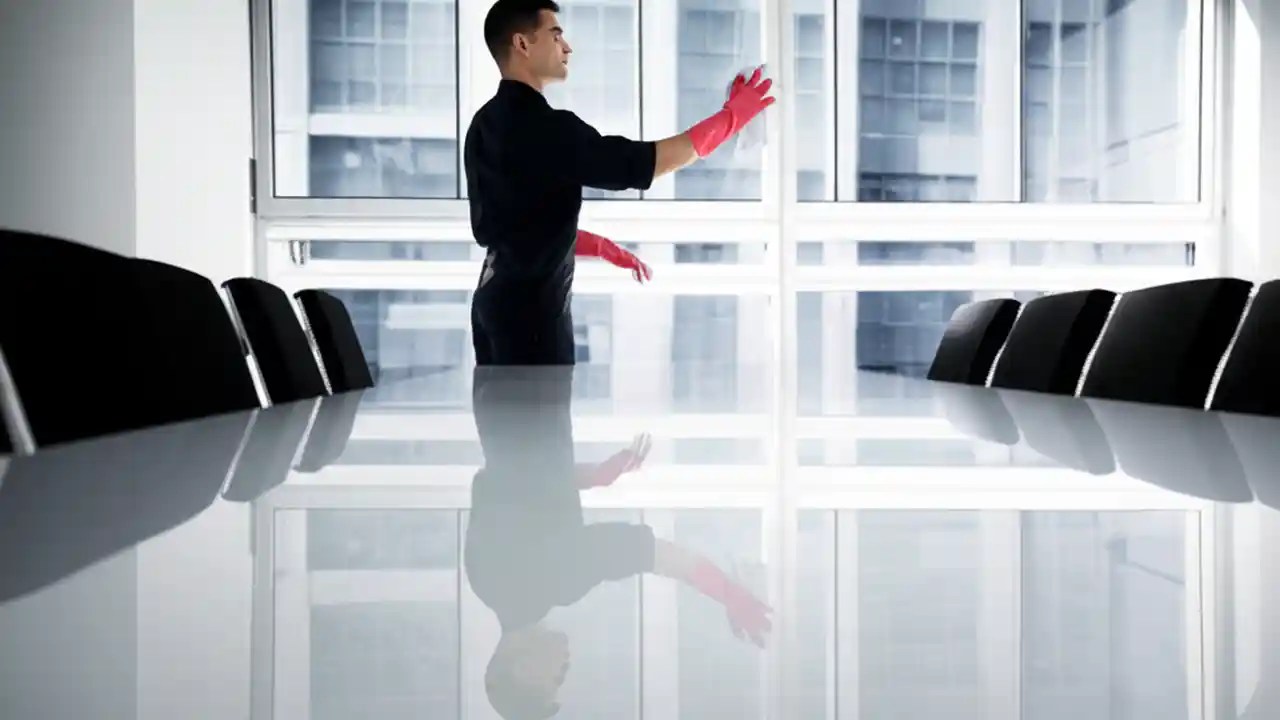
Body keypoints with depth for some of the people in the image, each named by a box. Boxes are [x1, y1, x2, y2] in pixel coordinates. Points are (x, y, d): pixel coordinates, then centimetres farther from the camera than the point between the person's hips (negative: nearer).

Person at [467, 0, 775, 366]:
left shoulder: (489, 124, 11)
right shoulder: (541, 126, -19)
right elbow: (636, 162, -20)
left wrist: (601, 247, 18)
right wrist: (730, 117, -11)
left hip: (498, 296, 10)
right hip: (530, 303, -10)